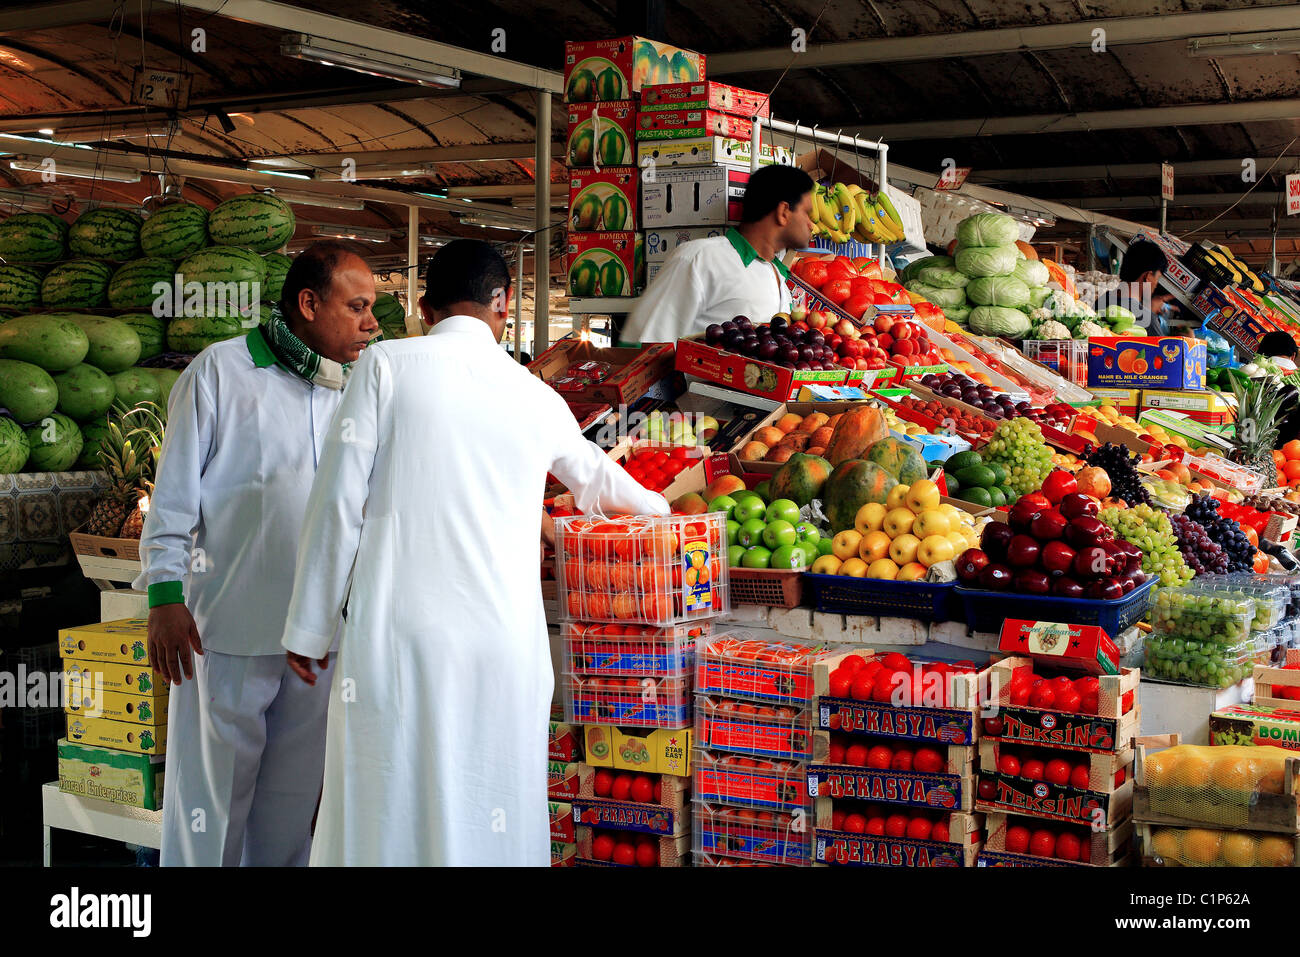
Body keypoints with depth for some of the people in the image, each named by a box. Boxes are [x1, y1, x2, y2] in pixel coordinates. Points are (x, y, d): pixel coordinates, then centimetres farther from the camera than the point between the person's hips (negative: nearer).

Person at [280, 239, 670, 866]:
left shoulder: (387, 365, 3)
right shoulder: (538, 398, 13)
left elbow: (339, 502, -1)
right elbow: (594, 476, 33)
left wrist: (310, 630, 6)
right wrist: (655, 507, 55)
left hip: (398, 633, -2)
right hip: (505, 644, 3)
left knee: (384, 815, 2)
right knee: (490, 824, 7)